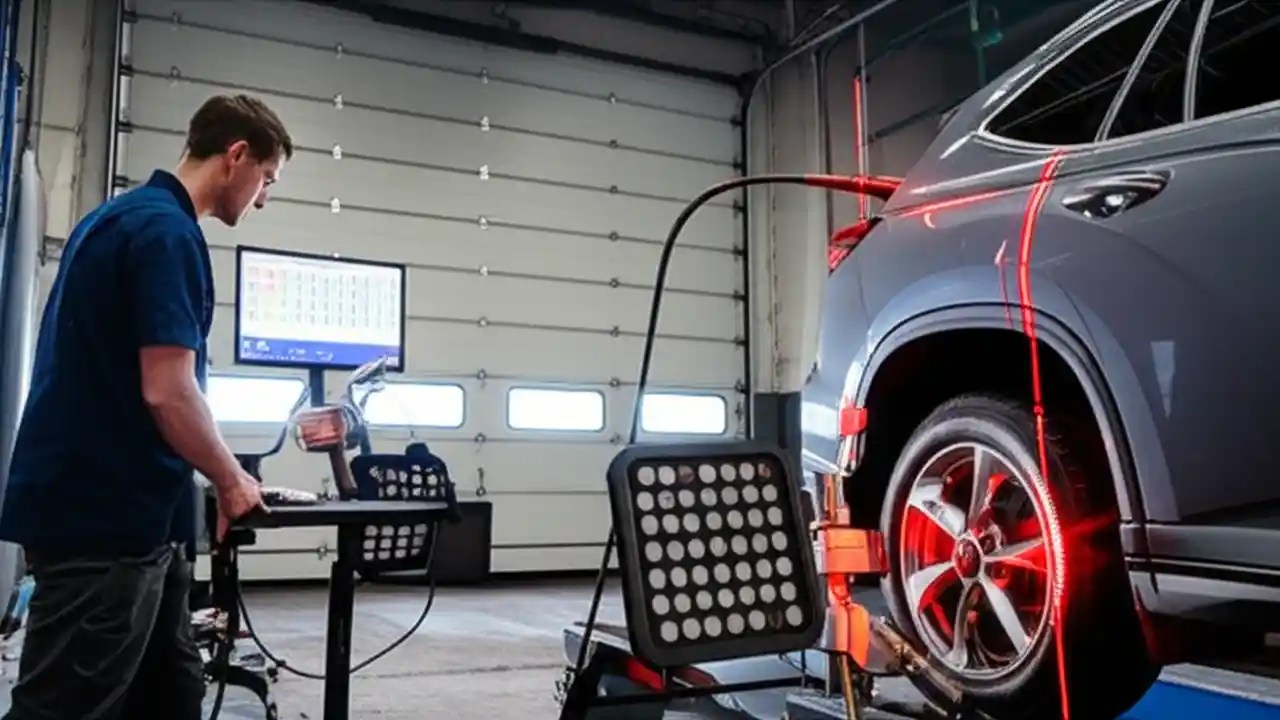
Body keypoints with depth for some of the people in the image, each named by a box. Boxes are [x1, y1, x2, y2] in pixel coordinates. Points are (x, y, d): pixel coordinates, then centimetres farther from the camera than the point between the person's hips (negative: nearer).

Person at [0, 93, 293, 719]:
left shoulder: (118, 217, 16)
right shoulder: (167, 230, -16)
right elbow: (168, 392, -22)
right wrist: (231, 481, -6)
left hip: (115, 511, 10)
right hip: (107, 519, -10)